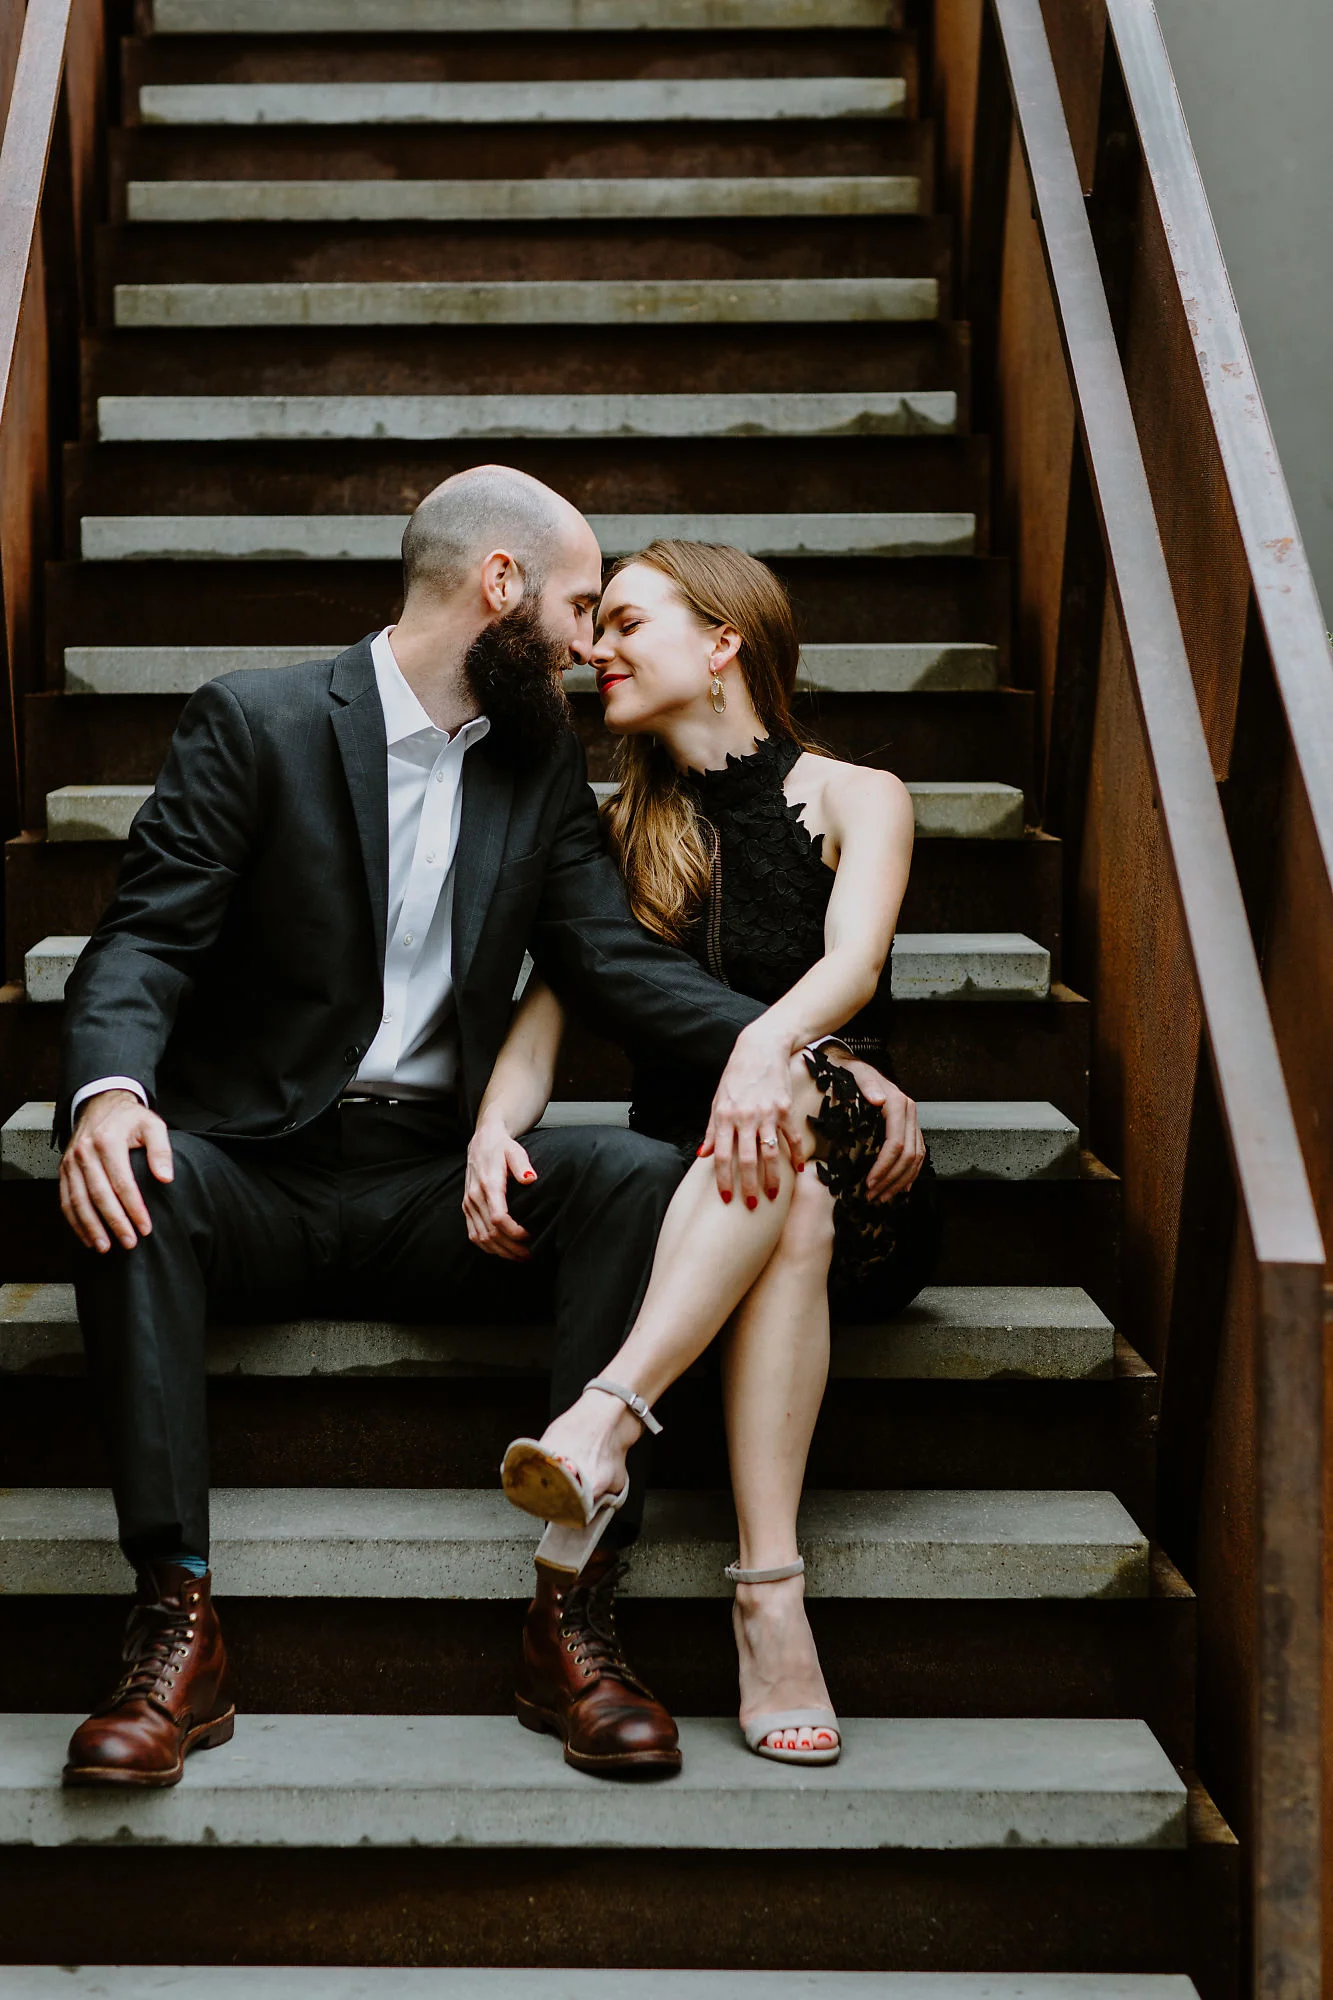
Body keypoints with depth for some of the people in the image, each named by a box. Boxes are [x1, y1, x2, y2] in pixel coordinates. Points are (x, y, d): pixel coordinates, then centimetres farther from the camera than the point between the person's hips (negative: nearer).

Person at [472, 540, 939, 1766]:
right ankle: (771, 1592, -47)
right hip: (689, 1185, 1)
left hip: (859, 1175, -1)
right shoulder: (619, 834, 17)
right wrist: (494, 1128, -19)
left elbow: (851, 969, -12)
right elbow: (546, 1014, 4)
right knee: (791, 1216, -35)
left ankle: (605, 1425, -50)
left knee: (789, 1097, -36)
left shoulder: (857, 798, 8)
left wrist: (763, 1047, -36)